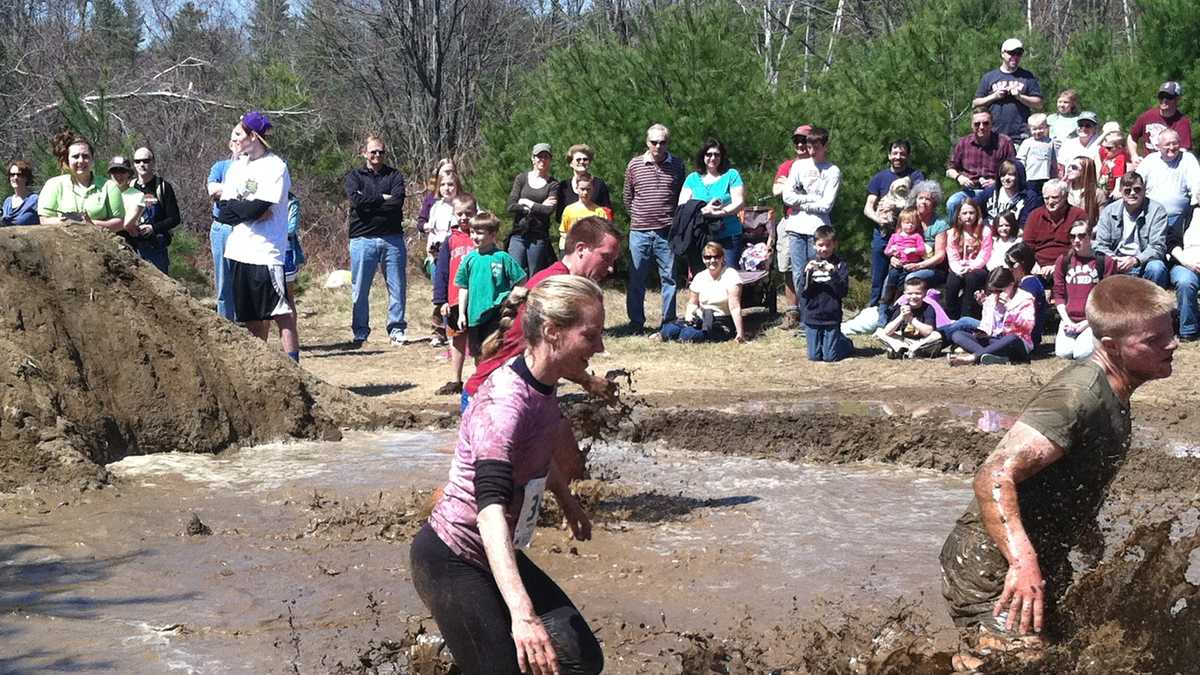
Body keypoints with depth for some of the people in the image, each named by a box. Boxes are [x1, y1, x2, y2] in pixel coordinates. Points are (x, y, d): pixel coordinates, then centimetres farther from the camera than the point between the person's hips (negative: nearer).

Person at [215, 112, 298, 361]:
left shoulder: (275, 167, -7)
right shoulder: (237, 166, 13)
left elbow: (259, 208, -17)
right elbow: (223, 210, 5)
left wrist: (236, 209, -2)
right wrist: (251, 211, -8)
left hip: (267, 252, -7)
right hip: (239, 252, 7)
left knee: (281, 313, -8)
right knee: (252, 319, 11)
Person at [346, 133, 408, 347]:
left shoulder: (394, 176, 11)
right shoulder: (354, 177, 10)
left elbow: (397, 202, -8)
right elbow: (356, 200, -10)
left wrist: (368, 203, -9)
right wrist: (382, 198, -8)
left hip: (392, 238, 1)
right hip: (363, 239, -1)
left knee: (397, 288, 3)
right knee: (360, 290, 0)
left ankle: (396, 329, 13)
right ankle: (360, 333, 9)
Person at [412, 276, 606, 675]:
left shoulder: (541, 387, 0)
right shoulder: (505, 403, -28)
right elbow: (491, 508, -40)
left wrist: (569, 503, 40)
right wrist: (522, 613, -51)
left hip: (495, 557, 9)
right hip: (451, 562, -9)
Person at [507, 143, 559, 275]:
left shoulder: (553, 184, 4)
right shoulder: (521, 178, 8)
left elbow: (549, 210, -10)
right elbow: (511, 207, -2)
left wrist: (525, 202, -3)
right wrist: (539, 207, -7)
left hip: (539, 238, -1)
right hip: (518, 234, 1)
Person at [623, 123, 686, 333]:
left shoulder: (677, 165, 5)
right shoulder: (634, 165, 5)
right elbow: (627, 197, 15)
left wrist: (676, 219, 7)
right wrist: (639, 215, 10)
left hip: (667, 231, 0)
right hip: (640, 231, 0)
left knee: (669, 277, 4)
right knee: (636, 279, 4)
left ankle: (669, 322, 12)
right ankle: (636, 322, 12)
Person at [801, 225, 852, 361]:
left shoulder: (840, 265, -2)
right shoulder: (811, 264, 4)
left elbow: (843, 292, -10)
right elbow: (803, 294, -1)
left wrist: (833, 273, -22)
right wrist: (807, 274, -15)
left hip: (832, 318, -3)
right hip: (812, 318, 3)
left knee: (830, 357, -3)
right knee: (814, 356, 3)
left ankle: (846, 343, 27)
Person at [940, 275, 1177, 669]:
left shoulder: (1113, 398, 7)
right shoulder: (1077, 396, -23)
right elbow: (993, 477, -33)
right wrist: (1023, 561, -42)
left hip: (1039, 565, 10)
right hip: (992, 571, -10)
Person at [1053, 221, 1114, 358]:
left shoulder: (1104, 262, 2)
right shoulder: (1063, 260, 11)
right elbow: (1059, 295, 10)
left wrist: (1088, 321, -9)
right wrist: (1066, 320, -5)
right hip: (1069, 319, 2)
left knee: (1082, 353, -25)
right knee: (1063, 352, -23)